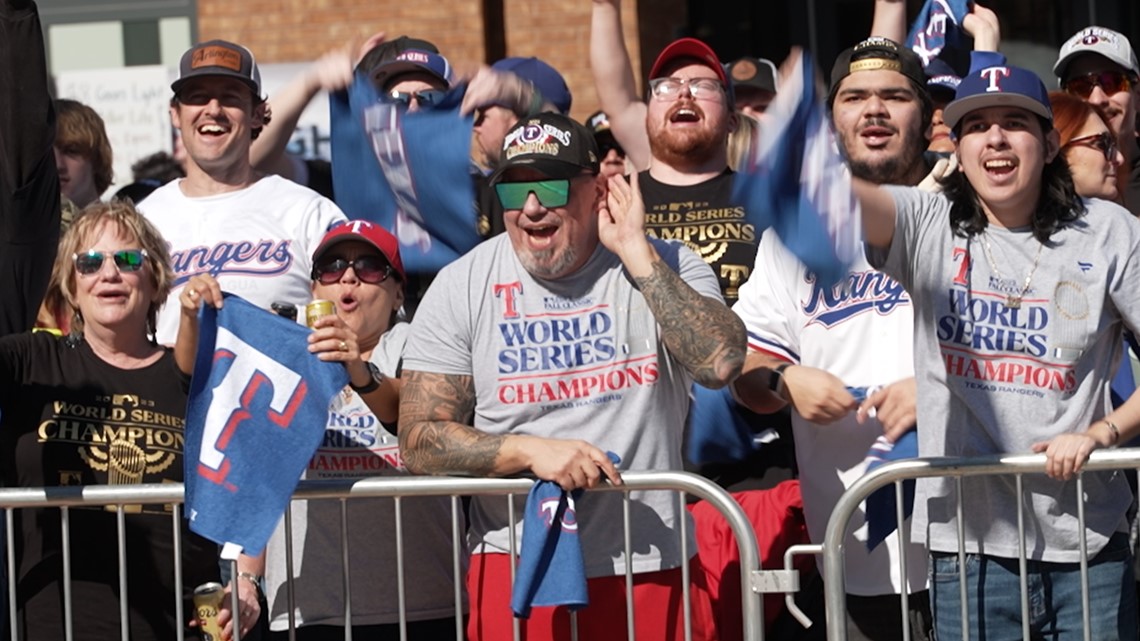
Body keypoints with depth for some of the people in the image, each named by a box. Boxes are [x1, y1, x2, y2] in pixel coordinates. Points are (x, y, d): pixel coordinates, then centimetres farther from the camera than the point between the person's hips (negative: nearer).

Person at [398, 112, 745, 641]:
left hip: (651, 571, 0)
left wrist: (636, 253, -15)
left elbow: (720, 362, -18)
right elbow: (420, 441, -2)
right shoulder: (461, 287, 1)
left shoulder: (667, 265, 1)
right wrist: (531, 450, -16)